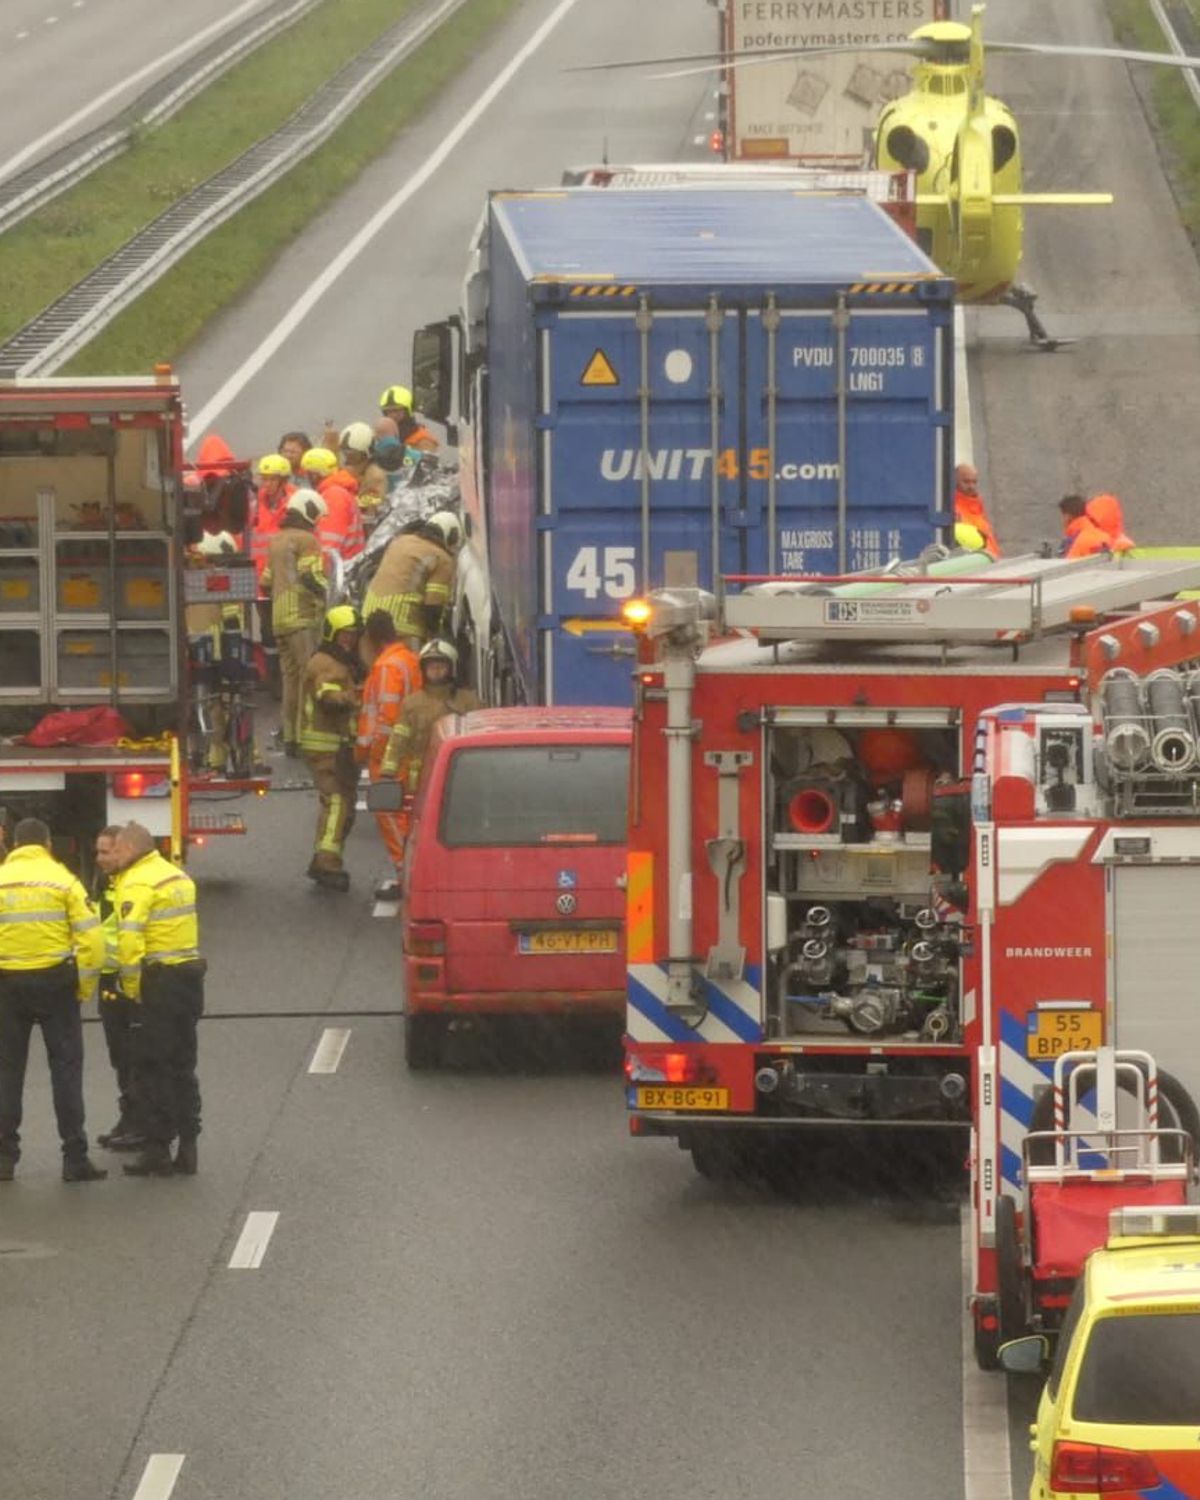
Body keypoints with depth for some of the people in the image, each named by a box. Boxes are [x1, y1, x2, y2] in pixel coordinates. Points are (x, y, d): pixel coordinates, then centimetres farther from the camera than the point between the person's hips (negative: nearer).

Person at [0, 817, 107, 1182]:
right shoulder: (62, 881, -4)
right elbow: (90, 937, -10)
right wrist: (86, 988, 0)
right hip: (55, 984, -1)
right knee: (65, 1068, 4)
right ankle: (75, 1158, 1)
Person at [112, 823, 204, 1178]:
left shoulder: (137, 884, -14)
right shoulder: (180, 877, 13)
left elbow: (130, 939, -22)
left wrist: (132, 987, -12)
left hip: (159, 981, -8)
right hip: (190, 974, 8)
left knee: (152, 1070, -1)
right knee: (183, 1066, 14)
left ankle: (157, 1150, -2)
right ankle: (187, 1147, 15)